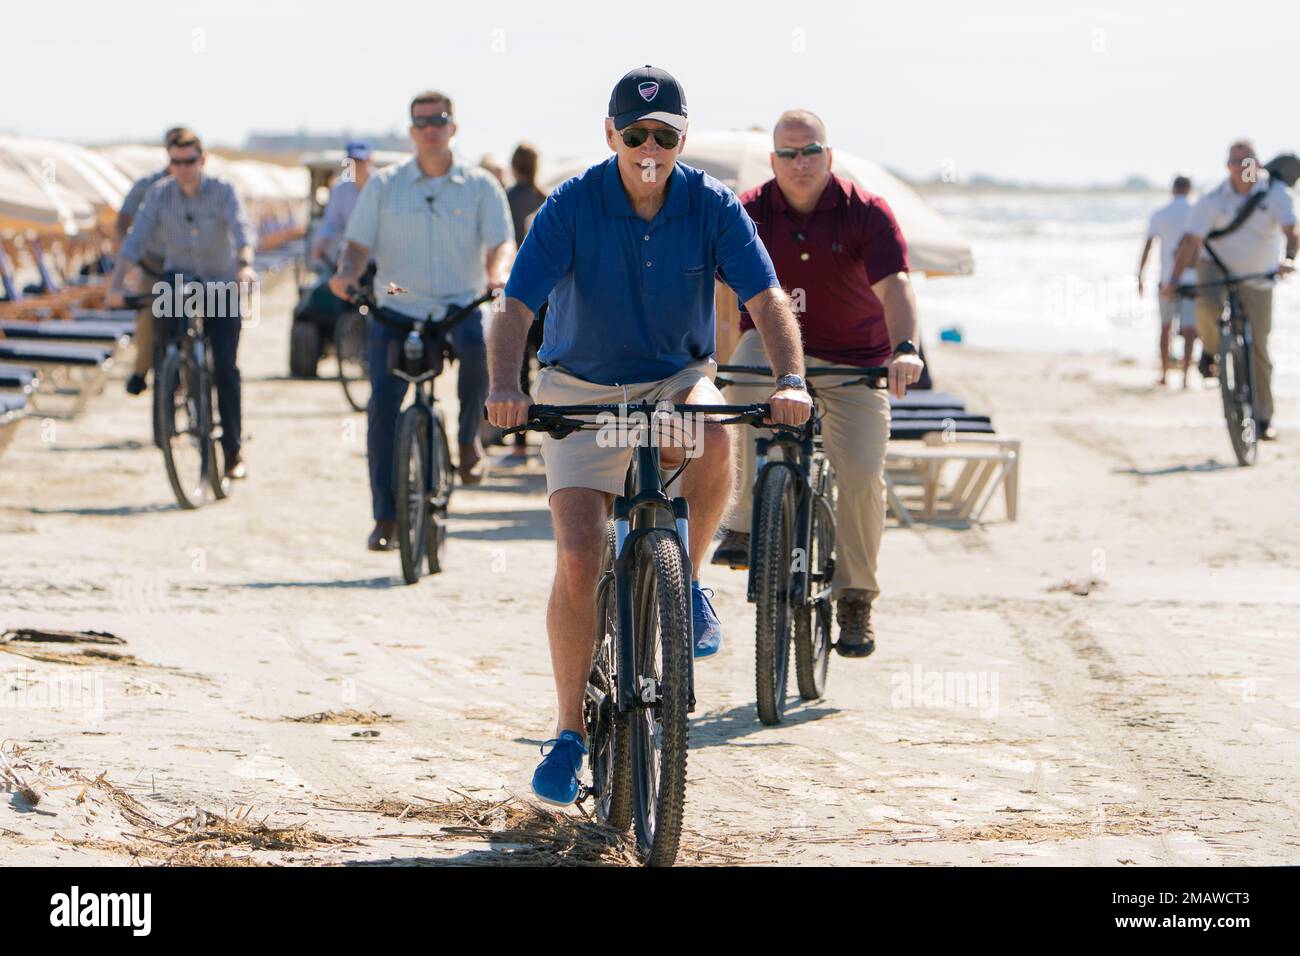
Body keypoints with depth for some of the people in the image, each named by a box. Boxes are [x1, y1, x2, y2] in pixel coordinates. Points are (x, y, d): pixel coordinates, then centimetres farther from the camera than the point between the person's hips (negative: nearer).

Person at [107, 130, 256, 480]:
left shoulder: (222, 191, -14)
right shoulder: (159, 193, -9)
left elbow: (242, 229, -29)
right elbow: (136, 238, -16)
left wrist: (245, 265, -49)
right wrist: (116, 284, -28)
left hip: (222, 285, -2)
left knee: (225, 368, -10)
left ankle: (233, 451, 0)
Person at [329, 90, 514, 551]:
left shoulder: (480, 185, 6)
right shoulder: (384, 185, 9)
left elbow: (501, 242, -3)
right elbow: (358, 242, 5)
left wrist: (498, 272, -26)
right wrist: (346, 273, -17)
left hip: (459, 306, -1)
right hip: (395, 309, 1)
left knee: (480, 345, -35)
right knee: (382, 403, -15)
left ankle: (469, 439, -8)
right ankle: (386, 517, -7)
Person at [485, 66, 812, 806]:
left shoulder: (710, 204, -10)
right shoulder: (572, 206, -15)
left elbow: (767, 296, -16)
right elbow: (517, 308, -21)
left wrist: (792, 379, -35)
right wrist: (505, 388, -40)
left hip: (677, 379, 1)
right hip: (582, 393, -1)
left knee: (715, 438, -36)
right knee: (579, 557, -16)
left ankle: (685, 580, -8)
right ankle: (571, 731, 0)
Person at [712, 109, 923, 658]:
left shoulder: (866, 213, -12)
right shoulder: (750, 212, -7)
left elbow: (893, 284, -24)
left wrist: (904, 348, -41)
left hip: (853, 362, 0)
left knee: (862, 474, -13)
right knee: (747, 376, -35)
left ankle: (855, 599, 7)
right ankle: (746, 524, -27)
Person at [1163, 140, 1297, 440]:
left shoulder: (1275, 193, -12)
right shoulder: (1212, 200, -12)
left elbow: (1290, 229, -24)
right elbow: (1191, 240, -19)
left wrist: (1289, 258, -46)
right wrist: (1174, 280, -30)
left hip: (1257, 280, 1)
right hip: (1217, 268, -1)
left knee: (1258, 350, 1)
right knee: (1208, 306, -36)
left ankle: (1263, 418, 12)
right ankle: (1210, 350, -3)